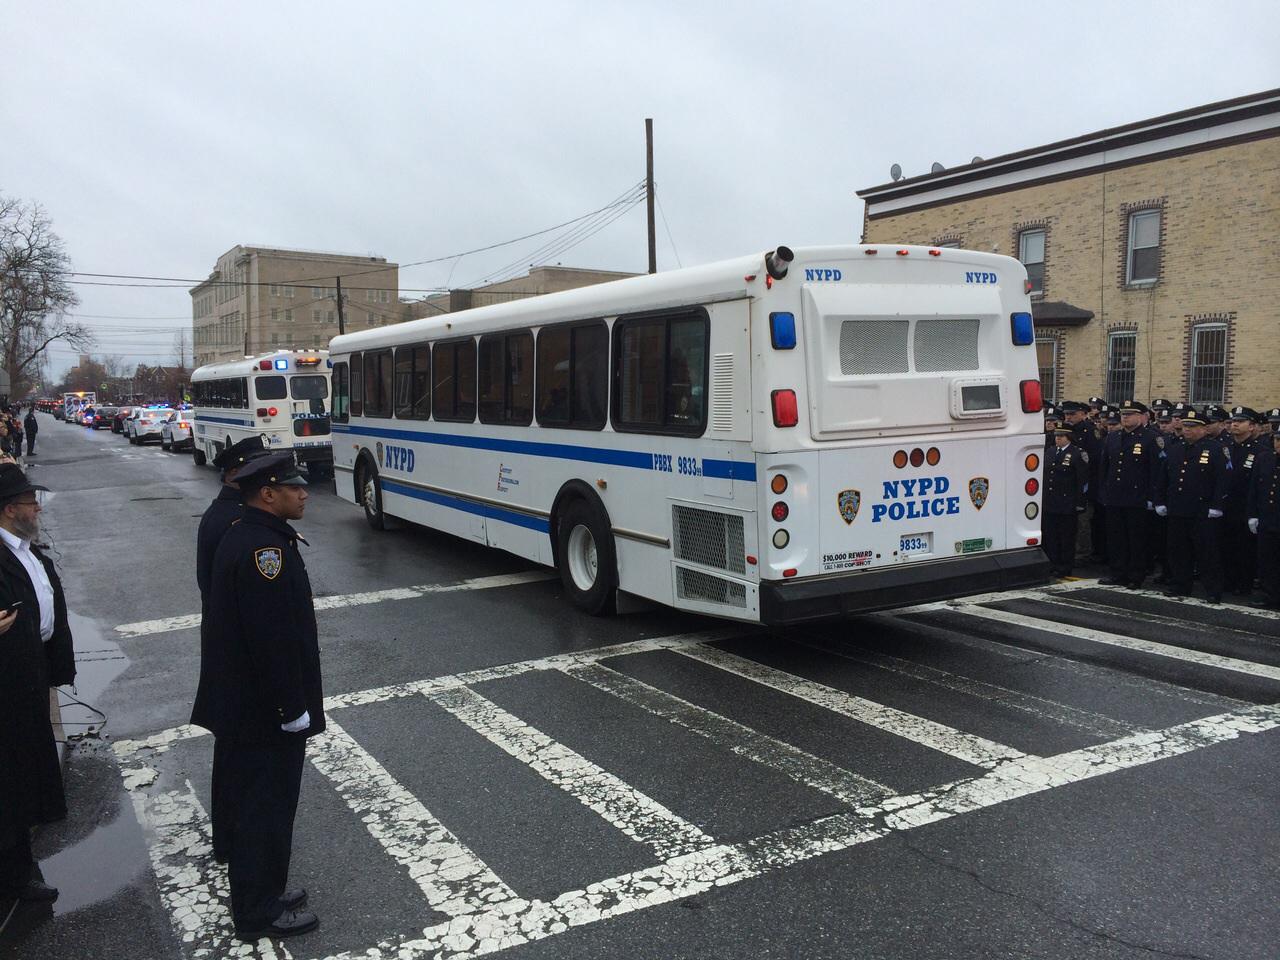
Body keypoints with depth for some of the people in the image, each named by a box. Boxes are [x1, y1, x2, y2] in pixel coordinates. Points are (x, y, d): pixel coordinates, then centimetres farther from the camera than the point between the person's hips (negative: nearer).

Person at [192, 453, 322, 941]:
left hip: (242, 702, 10)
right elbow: (273, 638, -27)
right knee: (268, 807, 5)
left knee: (253, 804, 20)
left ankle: (258, 895, 35)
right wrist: (293, 709, -19)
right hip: (267, 713, -10)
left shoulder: (242, 536, 8)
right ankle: (260, 912, 19)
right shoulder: (265, 548, -24)